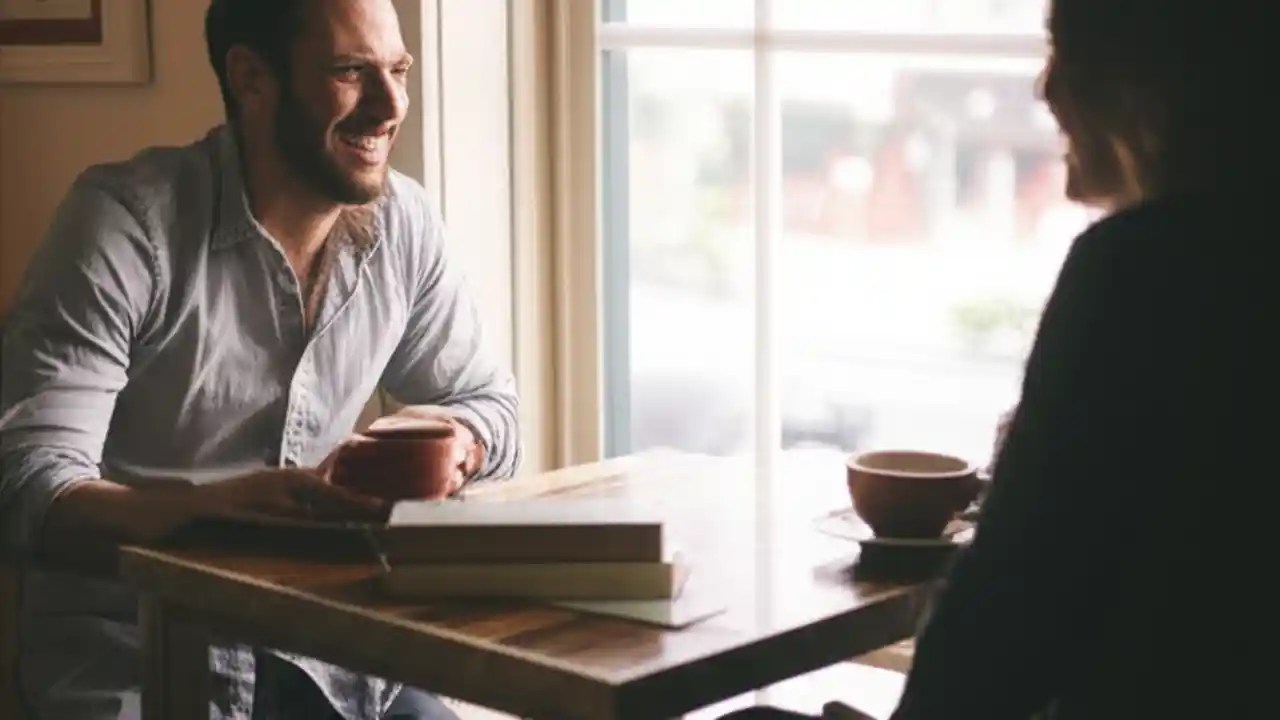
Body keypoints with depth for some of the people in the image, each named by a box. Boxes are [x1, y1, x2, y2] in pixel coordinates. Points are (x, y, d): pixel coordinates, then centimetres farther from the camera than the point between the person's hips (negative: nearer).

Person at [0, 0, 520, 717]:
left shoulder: (404, 220, 0)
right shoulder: (128, 221, -15)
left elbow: (490, 404, 12)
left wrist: (450, 440, -13)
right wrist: (220, 506, -39)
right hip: (130, 659, -4)